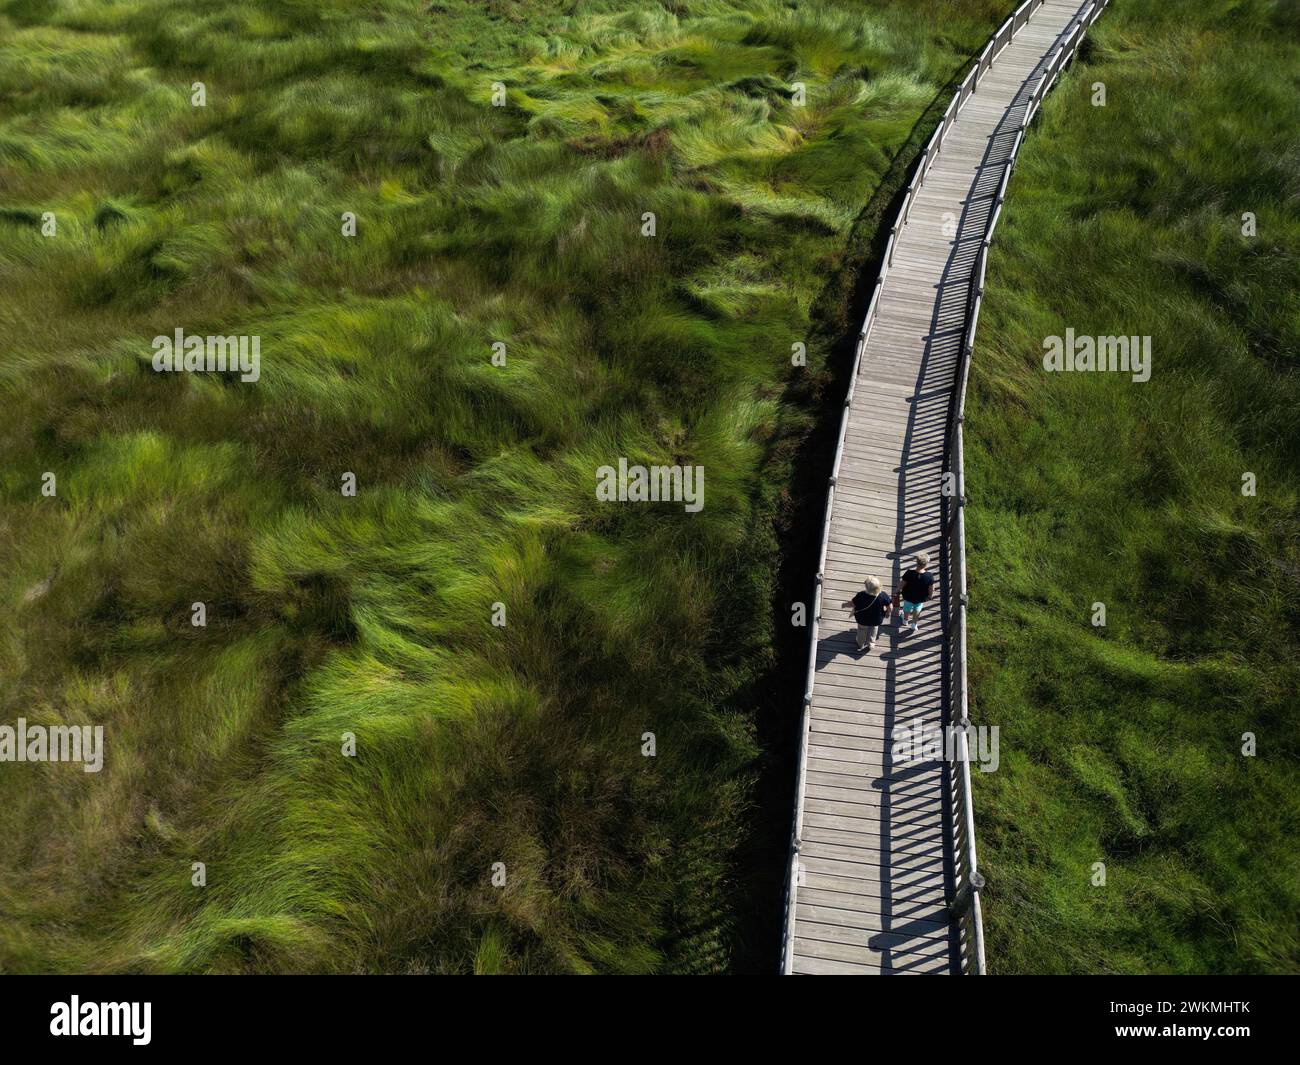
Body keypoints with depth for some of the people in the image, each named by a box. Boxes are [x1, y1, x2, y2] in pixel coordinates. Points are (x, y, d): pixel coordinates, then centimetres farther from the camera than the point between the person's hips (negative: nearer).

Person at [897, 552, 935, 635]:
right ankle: (914, 625, 52)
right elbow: (931, 590, -15)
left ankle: (905, 621, 60)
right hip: (921, 598, 0)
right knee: (917, 610, 33)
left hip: (908, 597, 0)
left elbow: (902, 584, -17)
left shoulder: (909, 573, -33)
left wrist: (899, 592, 3)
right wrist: (929, 596, 7)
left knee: (907, 609, 32)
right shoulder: (929, 576, -30)